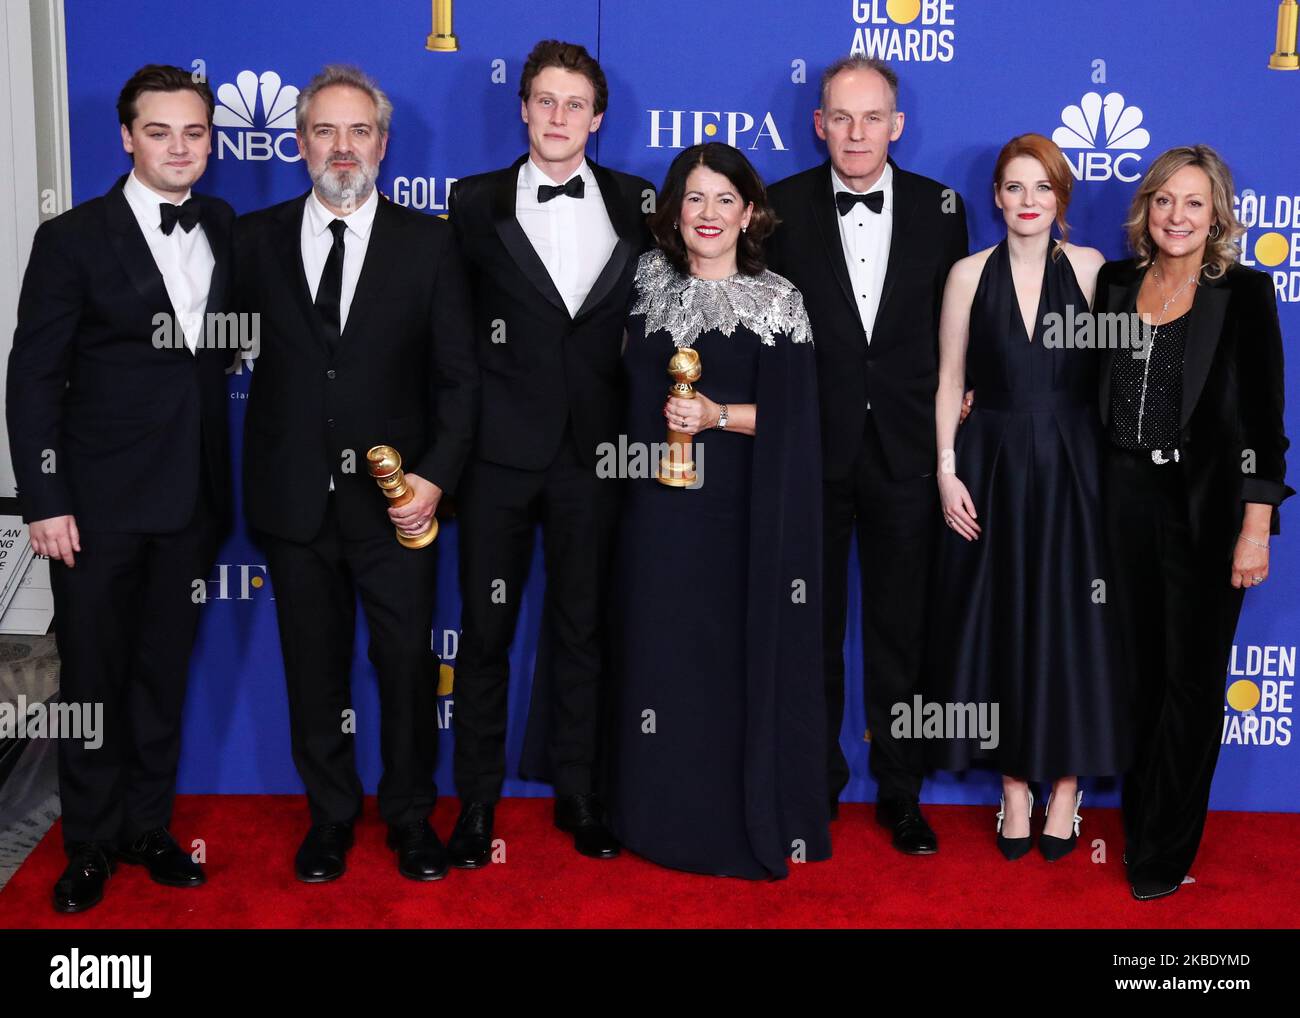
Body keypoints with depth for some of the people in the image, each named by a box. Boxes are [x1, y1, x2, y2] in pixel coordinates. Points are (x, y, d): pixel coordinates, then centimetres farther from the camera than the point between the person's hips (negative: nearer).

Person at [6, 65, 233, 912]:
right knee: (92, 677, 7)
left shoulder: (224, 229, 7)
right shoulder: (74, 238, -5)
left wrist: (224, 478, 1)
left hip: (193, 494, 4)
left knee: (164, 672, 13)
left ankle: (149, 826, 28)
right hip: (100, 500, -3)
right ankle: (91, 845, 22)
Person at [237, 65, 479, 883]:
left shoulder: (429, 242, 1)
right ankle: (331, 817, 30)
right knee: (314, 669, 12)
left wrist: (435, 477, -10)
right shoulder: (256, 239, 5)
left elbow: (459, 376, 0)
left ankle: (412, 818, 26)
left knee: (409, 665, 6)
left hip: (397, 500, -1)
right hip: (295, 501, 1)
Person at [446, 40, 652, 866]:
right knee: (485, 628, 6)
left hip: (594, 449, 1)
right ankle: (478, 798, 20)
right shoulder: (477, 202, 2)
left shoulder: (636, 204, 5)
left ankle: (578, 790, 25)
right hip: (501, 448, -1)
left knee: (584, 628, 11)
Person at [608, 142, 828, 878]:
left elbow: (787, 417, -8)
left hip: (742, 511, -4)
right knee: (666, 652, 8)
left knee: (746, 653, 1)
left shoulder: (778, 304, -3)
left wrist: (719, 416, -19)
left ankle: (755, 821, 14)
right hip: (662, 505, 4)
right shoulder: (651, 288, 9)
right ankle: (672, 815, 21)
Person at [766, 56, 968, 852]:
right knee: (813, 629, 11)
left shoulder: (941, 207, 3)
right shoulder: (782, 206, -1)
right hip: (811, 449, -1)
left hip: (906, 450, 1)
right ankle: (816, 783, 27)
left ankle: (901, 793, 24)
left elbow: (955, 325, 6)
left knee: (902, 634, 10)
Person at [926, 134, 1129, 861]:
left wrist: (1114, 469, -8)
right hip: (993, 467, 0)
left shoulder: (1089, 268, 3)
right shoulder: (970, 274, 3)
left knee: (1071, 623, 3)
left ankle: (1066, 788, 16)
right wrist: (947, 471, -5)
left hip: (1072, 470, 0)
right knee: (1000, 622, 5)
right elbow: (950, 379, 4)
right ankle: (1015, 787, 17)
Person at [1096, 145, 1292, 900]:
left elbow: (1263, 418, -8)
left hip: (1205, 504, -3)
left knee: (1192, 679, 5)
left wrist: (1257, 527, -12)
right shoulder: (1117, 282, 6)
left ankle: (1164, 850, 17)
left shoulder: (1244, 294, -6)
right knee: (1141, 669, 11)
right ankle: (1141, 818, 27)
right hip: (1127, 498, 4)